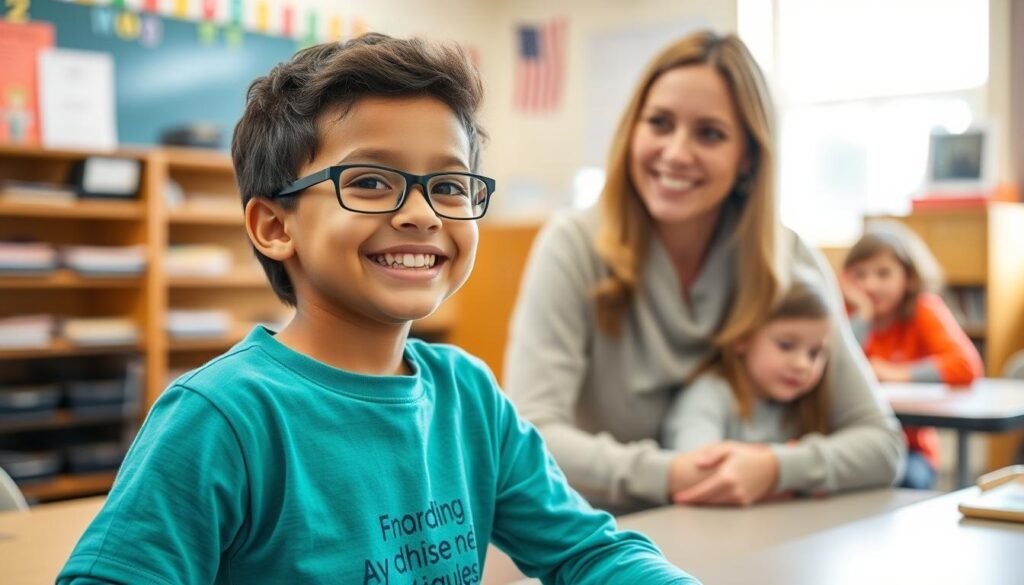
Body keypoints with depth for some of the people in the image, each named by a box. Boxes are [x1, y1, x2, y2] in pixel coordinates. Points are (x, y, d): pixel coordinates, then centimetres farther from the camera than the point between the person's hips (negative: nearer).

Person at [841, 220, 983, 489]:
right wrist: (863, 315, -17)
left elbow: (966, 366, -20)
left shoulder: (925, 310, -5)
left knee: (911, 478, -31)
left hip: (910, 448, -1)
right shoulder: (848, 312, -1)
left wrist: (897, 374, -21)